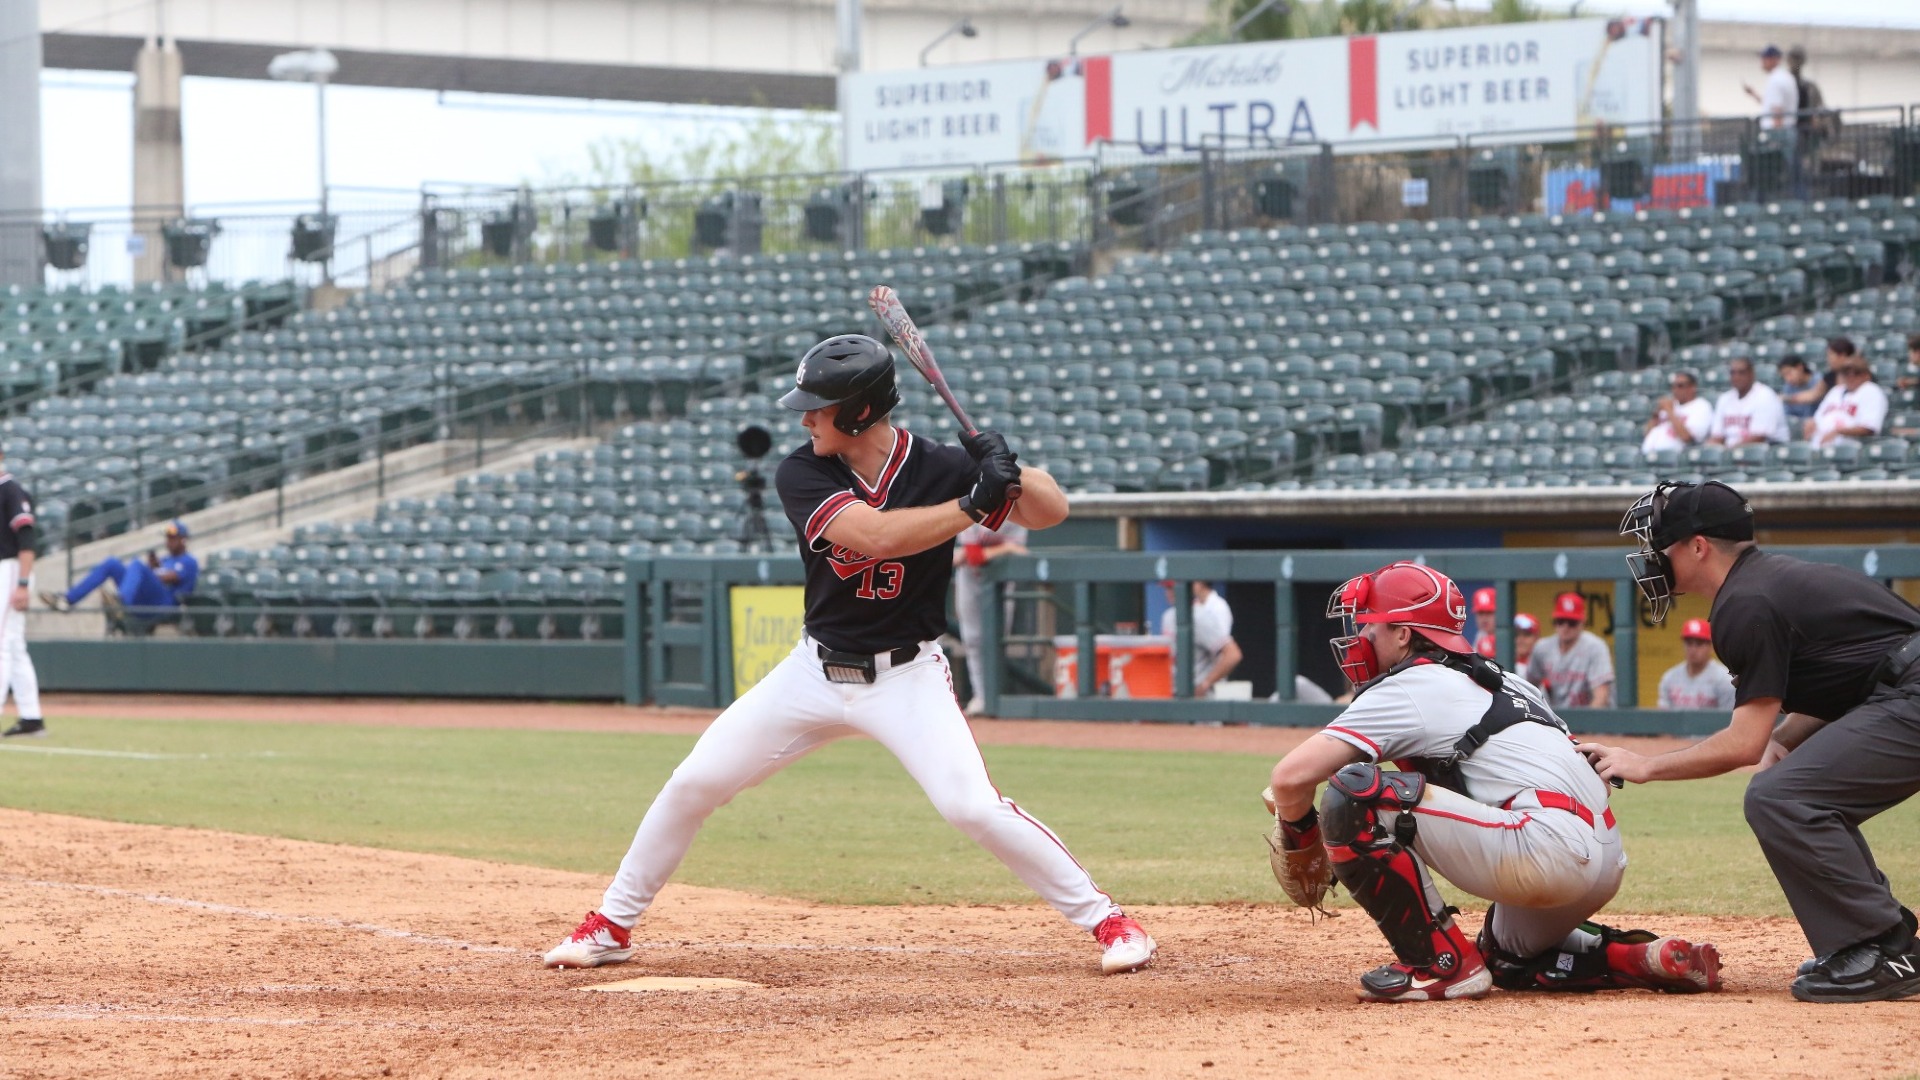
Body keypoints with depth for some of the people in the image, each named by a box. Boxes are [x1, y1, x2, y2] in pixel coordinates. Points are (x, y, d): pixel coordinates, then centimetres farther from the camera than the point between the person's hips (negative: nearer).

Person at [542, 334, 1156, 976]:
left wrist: (1009, 474, -32)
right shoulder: (803, 474, -13)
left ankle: (1105, 920, -8)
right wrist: (975, 502, -35)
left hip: (907, 677, -3)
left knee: (972, 805, -21)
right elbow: (876, 535, -30)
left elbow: (1052, 511, -11)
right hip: (816, 673, 3)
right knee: (694, 783, 1)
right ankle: (611, 926, 18)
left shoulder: (938, 467, -13)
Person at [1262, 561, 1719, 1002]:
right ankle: (1656, 960, 15)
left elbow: (1292, 776, -8)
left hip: (1545, 852, -10)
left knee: (1351, 796, -12)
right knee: (1511, 962, 35)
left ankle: (1444, 964, -6)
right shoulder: (1500, 680, 26)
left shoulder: (1405, 691, 0)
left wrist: (1299, 835, 12)